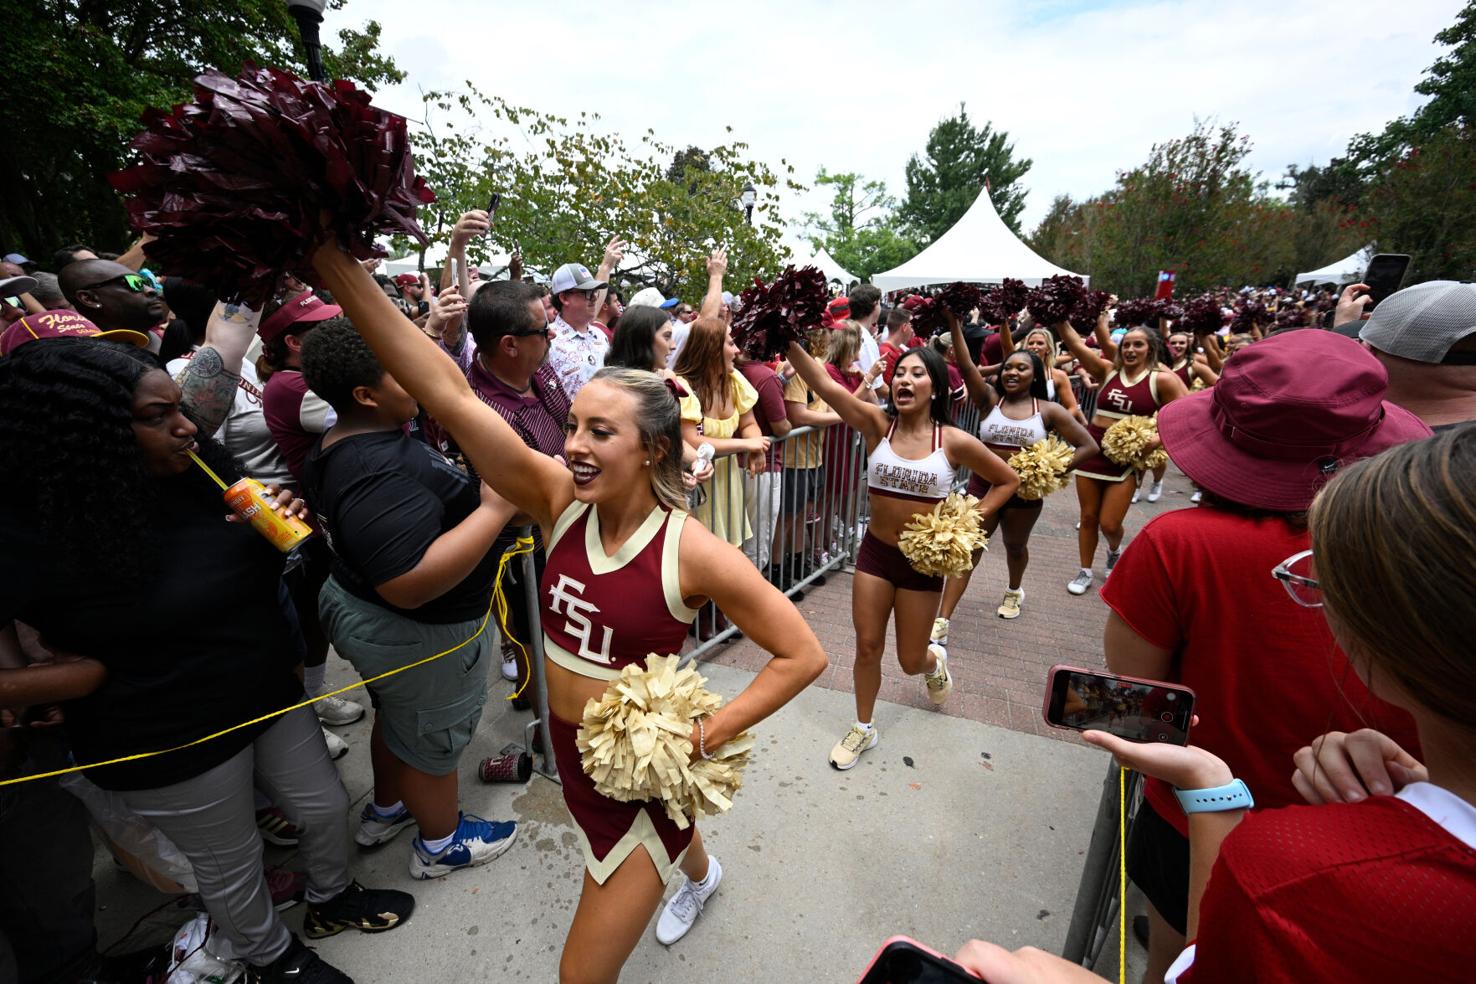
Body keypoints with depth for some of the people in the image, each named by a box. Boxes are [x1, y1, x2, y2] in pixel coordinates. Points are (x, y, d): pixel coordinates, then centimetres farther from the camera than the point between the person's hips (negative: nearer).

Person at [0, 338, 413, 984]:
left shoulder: (203, 469, -9)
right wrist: (95, 671, -22)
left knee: (326, 808, 22)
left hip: (268, 690, 5)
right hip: (170, 737, -5)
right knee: (231, 866, 20)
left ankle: (331, 899, 53)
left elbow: (254, 566, 6)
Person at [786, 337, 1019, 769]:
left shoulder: (953, 441, -11)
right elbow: (824, 385, -24)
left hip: (923, 560, -1)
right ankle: (863, 728, 31)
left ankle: (934, 662, 51)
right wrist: (789, 340, -36)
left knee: (910, 660, 12)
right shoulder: (878, 424, -10)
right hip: (875, 552, 1)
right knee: (867, 646, 7)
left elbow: (1008, 480, 3)